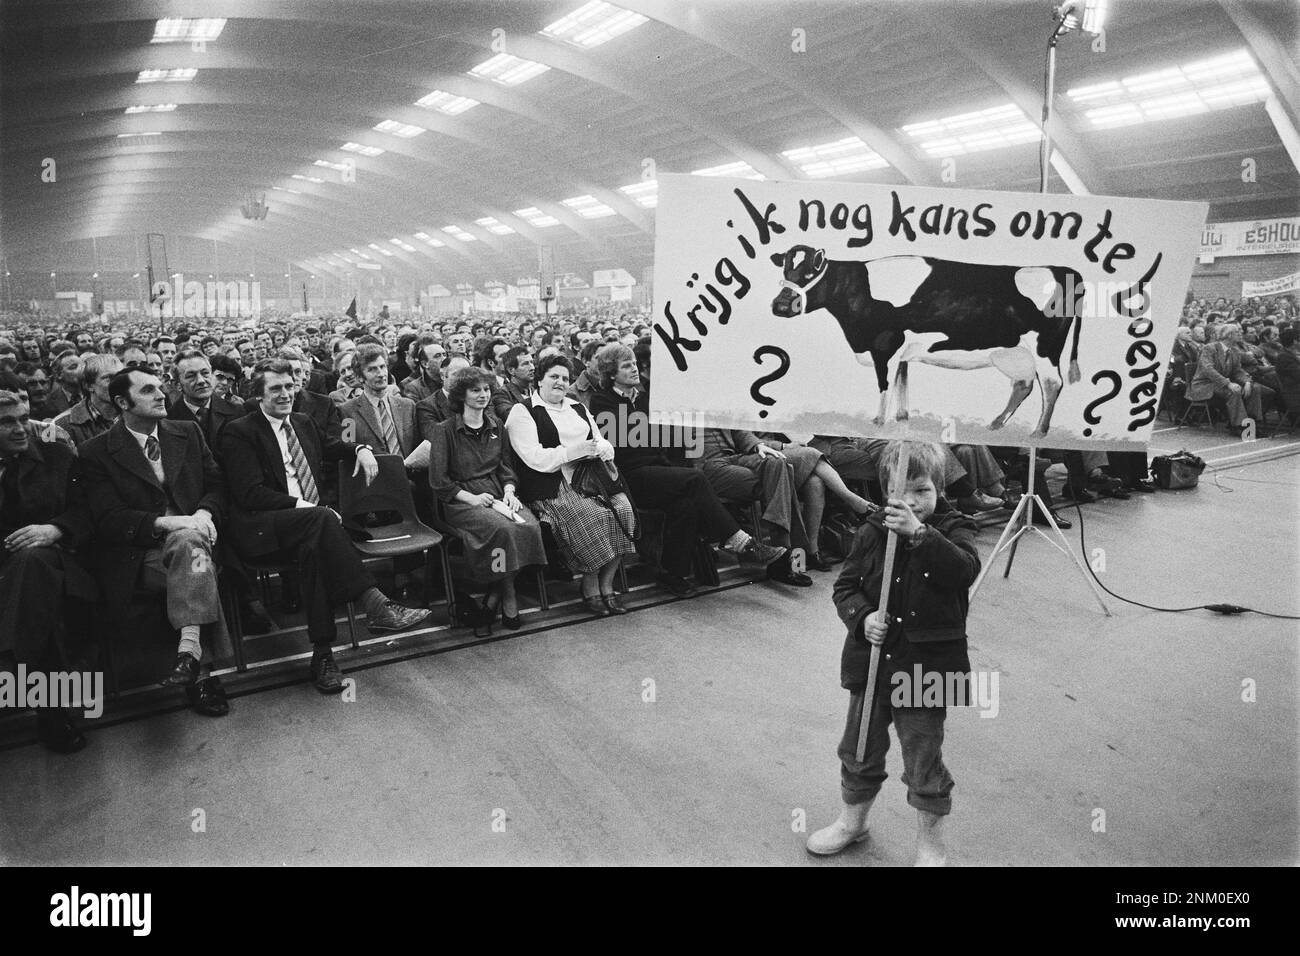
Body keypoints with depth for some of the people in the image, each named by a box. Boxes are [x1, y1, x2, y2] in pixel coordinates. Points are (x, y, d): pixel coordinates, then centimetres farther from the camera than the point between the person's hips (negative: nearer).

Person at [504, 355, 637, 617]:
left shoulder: (577, 408, 24)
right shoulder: (523, 412, 2)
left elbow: (603, 443, 20)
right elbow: (535, 458, -11)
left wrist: (602, 449, -6)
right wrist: (576, 450, -16)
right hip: (552, 485, -6)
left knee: (624, 510, -22)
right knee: (594, 517, -31)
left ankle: (606, 585, -11)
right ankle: (590, 589, -12)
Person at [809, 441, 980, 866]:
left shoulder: (952, 530, -7)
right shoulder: (872, 532, -1)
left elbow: (965, 569, -28)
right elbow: (845, 586, 3)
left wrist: (919, 533, -39)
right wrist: (862, 616, -17)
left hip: (927, 666, -3)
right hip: (872, 661, 3)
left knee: (924, 760, 9)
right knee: (860, 748, 19)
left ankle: (929, 843, 31)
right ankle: (852, 820, 42)